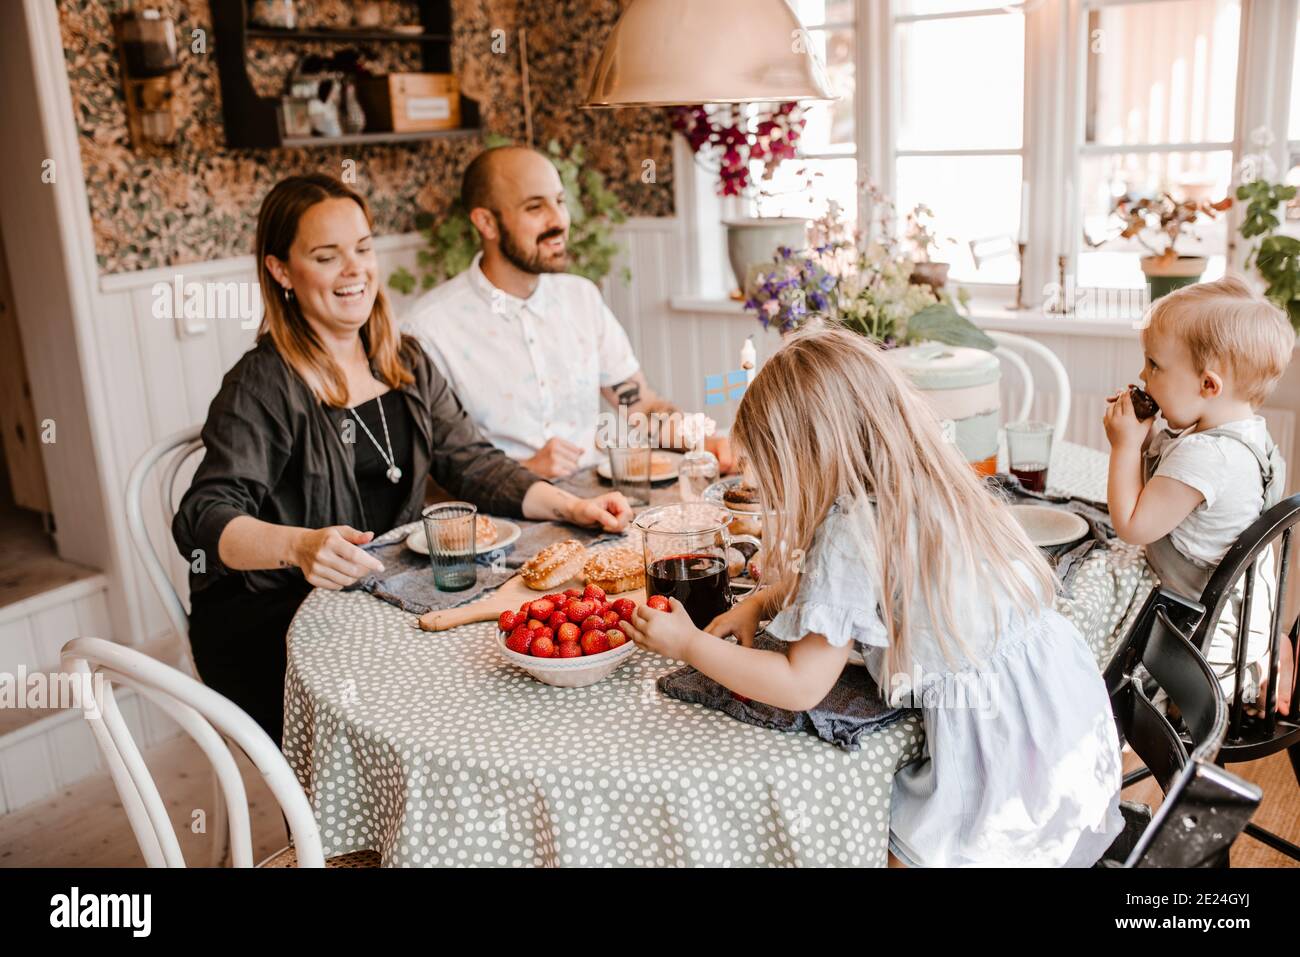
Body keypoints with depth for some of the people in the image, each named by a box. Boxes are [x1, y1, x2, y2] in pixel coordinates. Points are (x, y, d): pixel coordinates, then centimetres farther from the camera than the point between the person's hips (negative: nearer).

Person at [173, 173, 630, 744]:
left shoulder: (405, 363, 11)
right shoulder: (263, 385, -10)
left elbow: (471, 462, 6)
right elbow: (205, 520, -20)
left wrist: (573, 506, -10)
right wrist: (299, 546, -42)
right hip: (271, 617, -6)